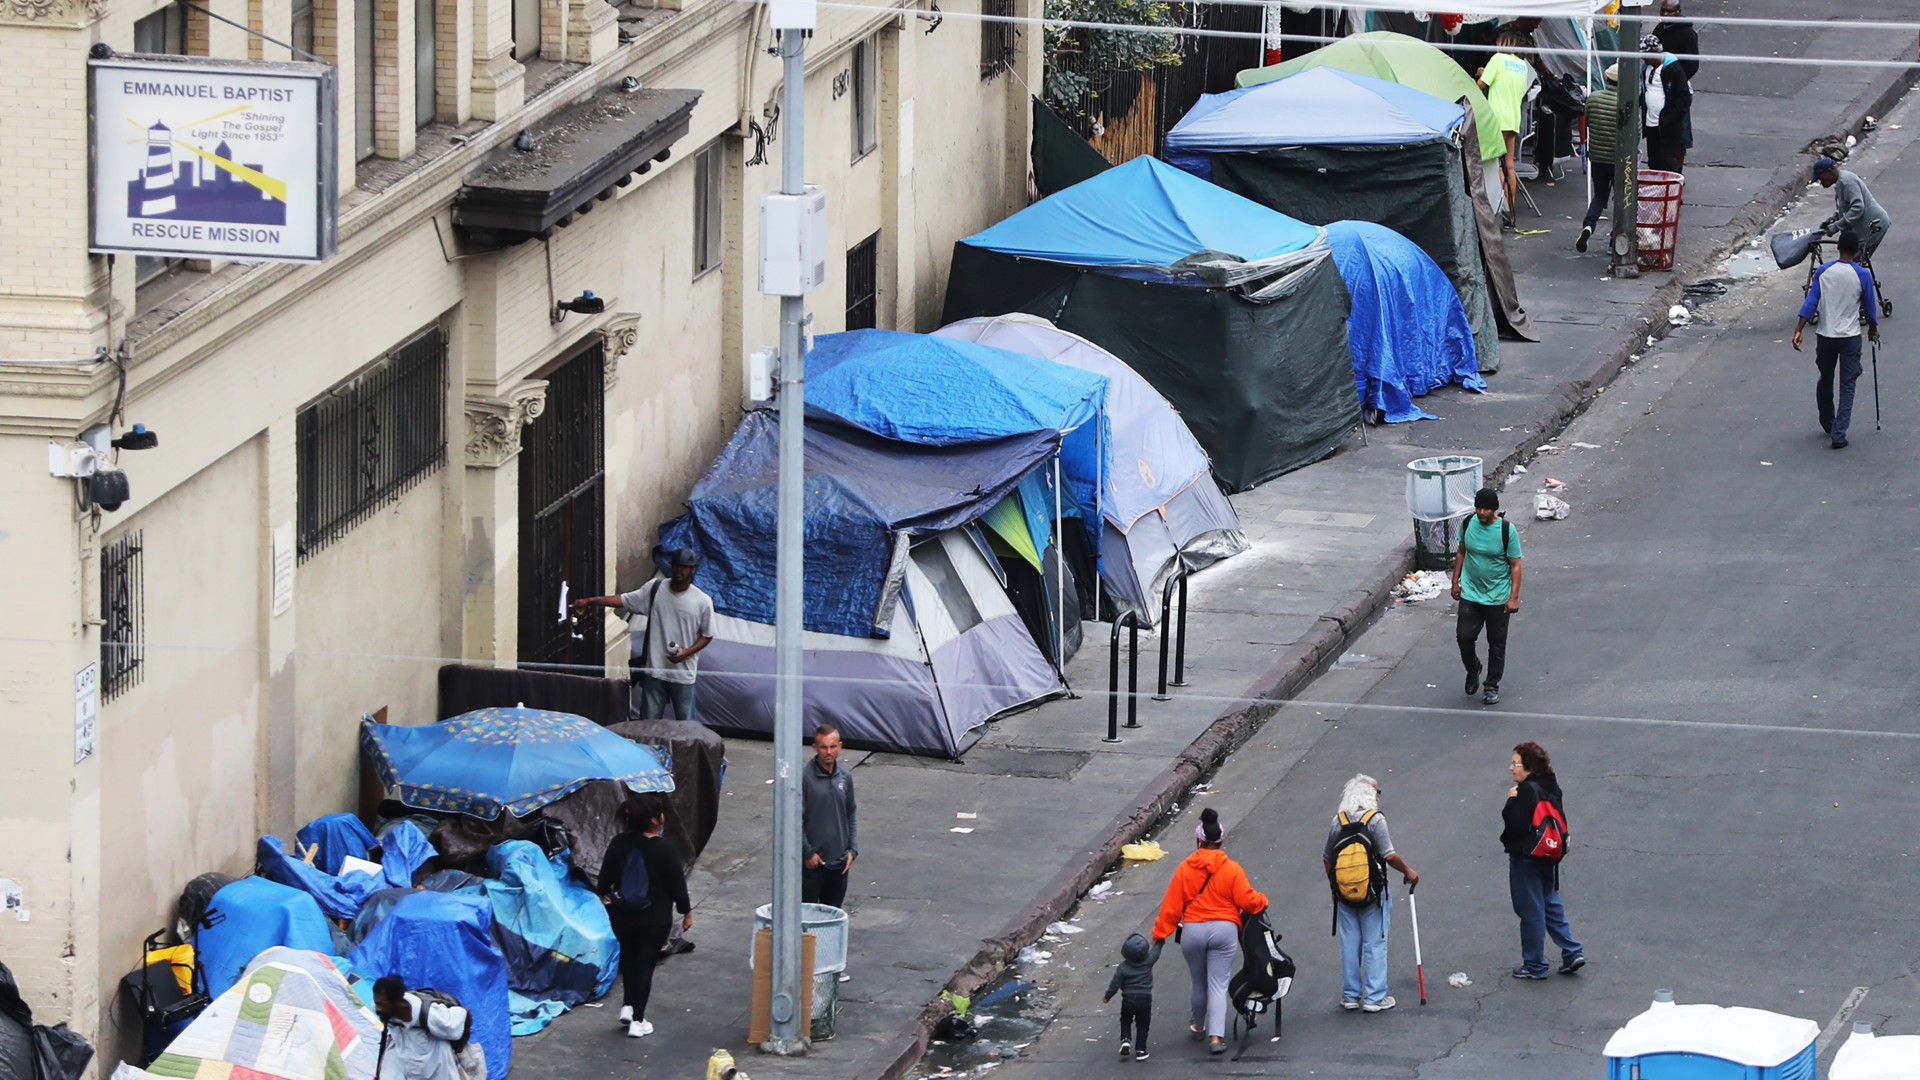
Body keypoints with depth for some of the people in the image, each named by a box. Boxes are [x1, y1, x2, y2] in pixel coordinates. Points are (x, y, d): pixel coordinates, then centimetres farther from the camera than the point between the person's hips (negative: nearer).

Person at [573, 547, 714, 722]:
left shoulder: (702, 602, -6)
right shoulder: (656, 588, -2)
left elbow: (707, 636, 2)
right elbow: (624, 600, -2)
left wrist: (688, 652, -16)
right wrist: (590, 601, -11)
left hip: (683, 675, -1)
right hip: (654, 670, 1)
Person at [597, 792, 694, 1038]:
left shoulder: (619, 844, -8)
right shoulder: (664, 849, -20)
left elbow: (606, 874, 6)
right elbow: (677, 882, -12)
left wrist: (603, 894, 28)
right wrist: (686, 911, 3)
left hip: (622, 914, 4)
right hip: (655, 918, -4)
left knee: (628, 957, 26)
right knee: (646, 963, 5)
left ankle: (628, 1006, 28)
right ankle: (637, 1021, 8)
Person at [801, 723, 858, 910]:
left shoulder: (845, 778, 6)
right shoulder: (804, 777, -12)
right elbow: (796, 819, -11)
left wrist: (852, 850, 6)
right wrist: (808, 853, -12)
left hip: (839, 862, 5)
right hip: (812, 863, -5)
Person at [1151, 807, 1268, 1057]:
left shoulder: (1185, 869, -3)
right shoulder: (1232, 869, -6)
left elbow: (1172, 906, -1)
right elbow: (1246, 901, -7)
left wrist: (1161, 933, 7)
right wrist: (1262, 902, 16)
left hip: (1193, 931, 1)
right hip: (1224, 931, -1)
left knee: (1199, 983, 19)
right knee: (1218, 986, 0)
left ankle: (1198, 1026, 39)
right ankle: (1216, 1035, -13)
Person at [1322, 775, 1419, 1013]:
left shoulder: (1338, 822, 2)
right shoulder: (1375, 819, -13)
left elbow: (1327, 859, 8)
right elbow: (1389, 855, -17)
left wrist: (1334, 887, 21)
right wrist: (1408, 872, 1)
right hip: (1373, 893, -4)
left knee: (1349, 945, 12)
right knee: (1375, 944, 4)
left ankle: (1350, 996, 17)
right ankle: (1374, 997, 5)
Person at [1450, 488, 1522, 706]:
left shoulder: (1507, 530, -17)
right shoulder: (1468, 524, -6)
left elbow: (1515, 564, -11)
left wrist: (1514, 597, -15)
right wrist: (1455, 581, 9)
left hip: (1498, 598, -3)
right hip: (1471, 593, 3)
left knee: (1497, 643, 7)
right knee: (1464, 636, -4)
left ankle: (1492, 686, 21)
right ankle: (1473, 670, 26)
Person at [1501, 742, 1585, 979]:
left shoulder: (1527, 791, -23)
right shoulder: (1551, 787, 5)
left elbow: (1517, 824, -27)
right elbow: (1560, 819, 12)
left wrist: (1512, 801, -17)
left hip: (1526, 859, -9)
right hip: (1548, 857, 9)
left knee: (1531, 912, 2)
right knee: (1552, 905, 21)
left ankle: (1535, 966, 12)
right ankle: (1572, 952, 19)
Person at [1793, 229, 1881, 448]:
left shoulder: (1823, 272, -3)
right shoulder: (1862, 275, -8)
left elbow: (1810, 303, -7)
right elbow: (1870, 306, 2)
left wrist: (1798, 331, -6)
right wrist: (1873, 329, 20)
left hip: (1825, 336, 2)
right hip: (1850, 337, -2)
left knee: (1825, 380, 22)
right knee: (1847, 386, 2)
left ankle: (1827, 424, 36)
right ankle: (1838, 434, -9)